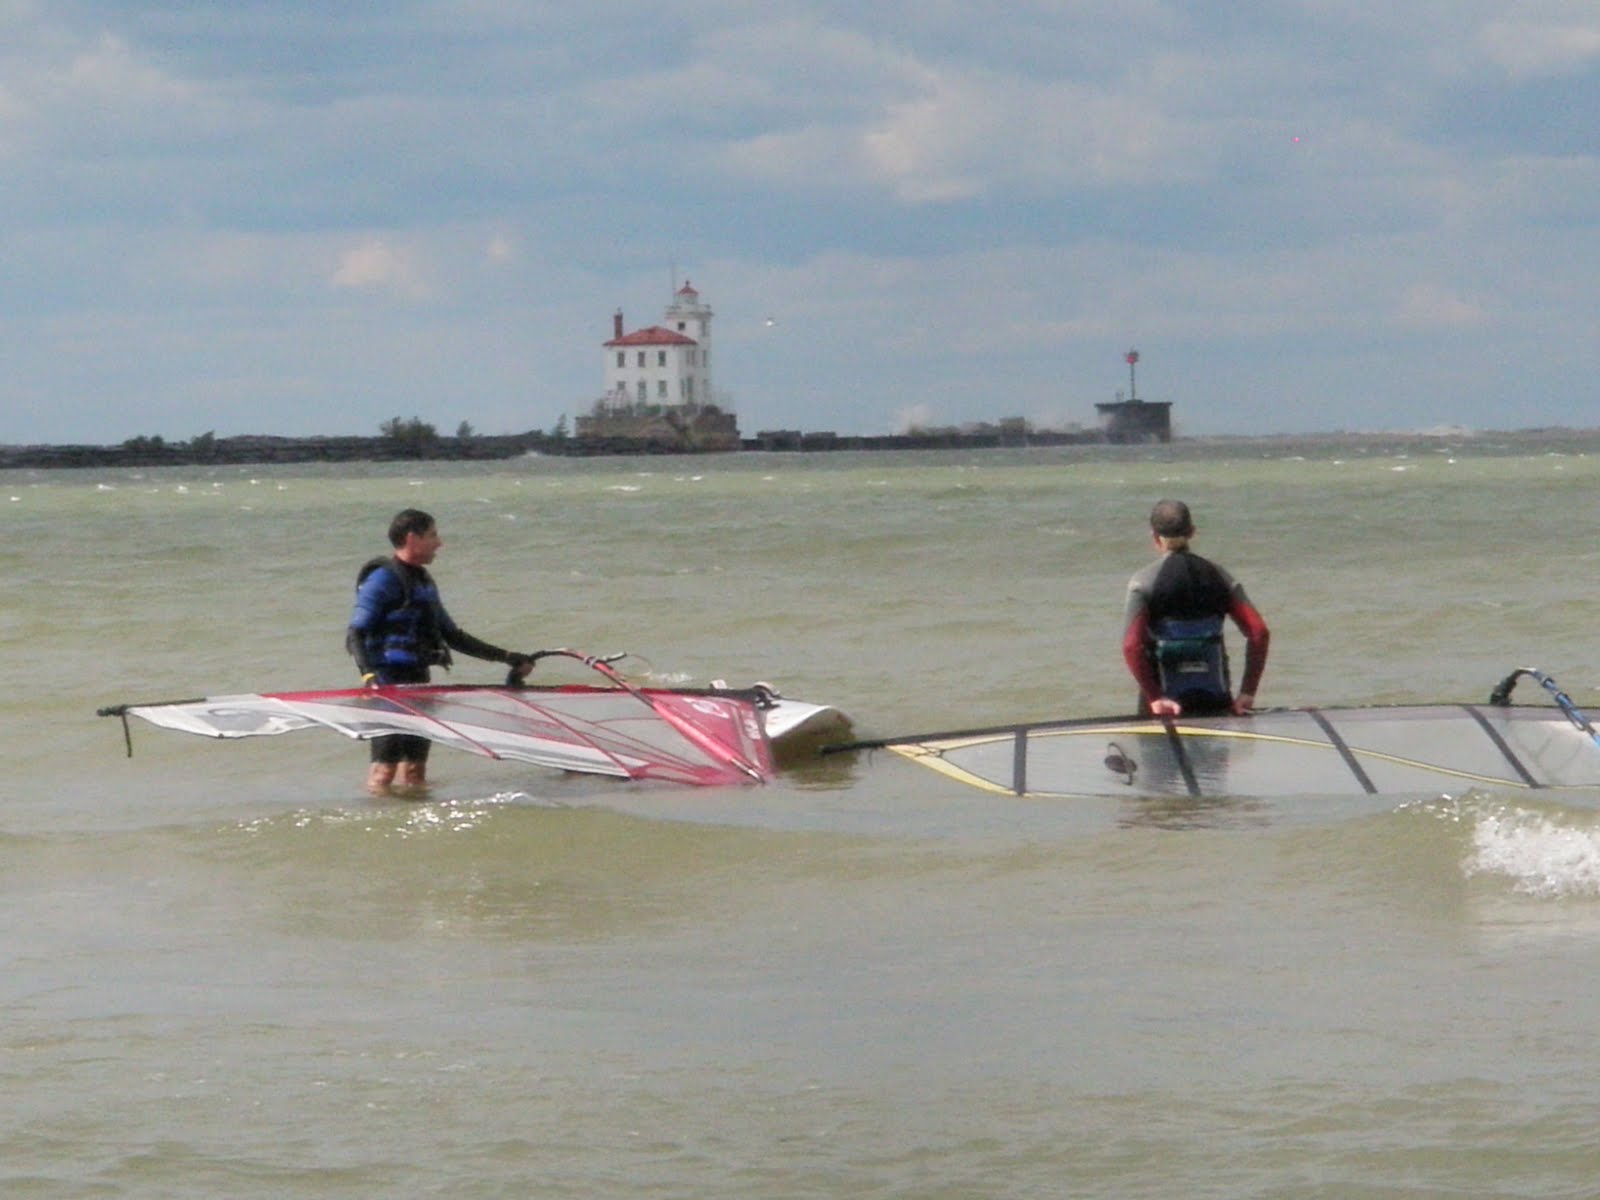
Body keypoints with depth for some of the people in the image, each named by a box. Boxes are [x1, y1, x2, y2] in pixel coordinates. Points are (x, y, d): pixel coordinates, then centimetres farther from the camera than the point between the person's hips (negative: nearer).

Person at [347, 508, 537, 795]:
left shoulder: (424, 582, 18)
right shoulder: (383, 580, -10)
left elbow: (452, 636, 25)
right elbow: (355, 635, -17)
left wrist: (508, 658, 24)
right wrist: (369, 675, -33)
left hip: (418, 684, 9)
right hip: (389, 685, -9)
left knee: (415, 771, 9)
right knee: (386, 769, -12)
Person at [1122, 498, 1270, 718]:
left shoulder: (1144, 582, -6)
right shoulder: (1218, 577, 3)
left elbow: (1132, 646, -17)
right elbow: (1259, 632, -5)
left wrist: (1155, 698, -15)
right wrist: (1248, 692, -3)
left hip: (1164, 704, -3)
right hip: (1215, 699, 3)